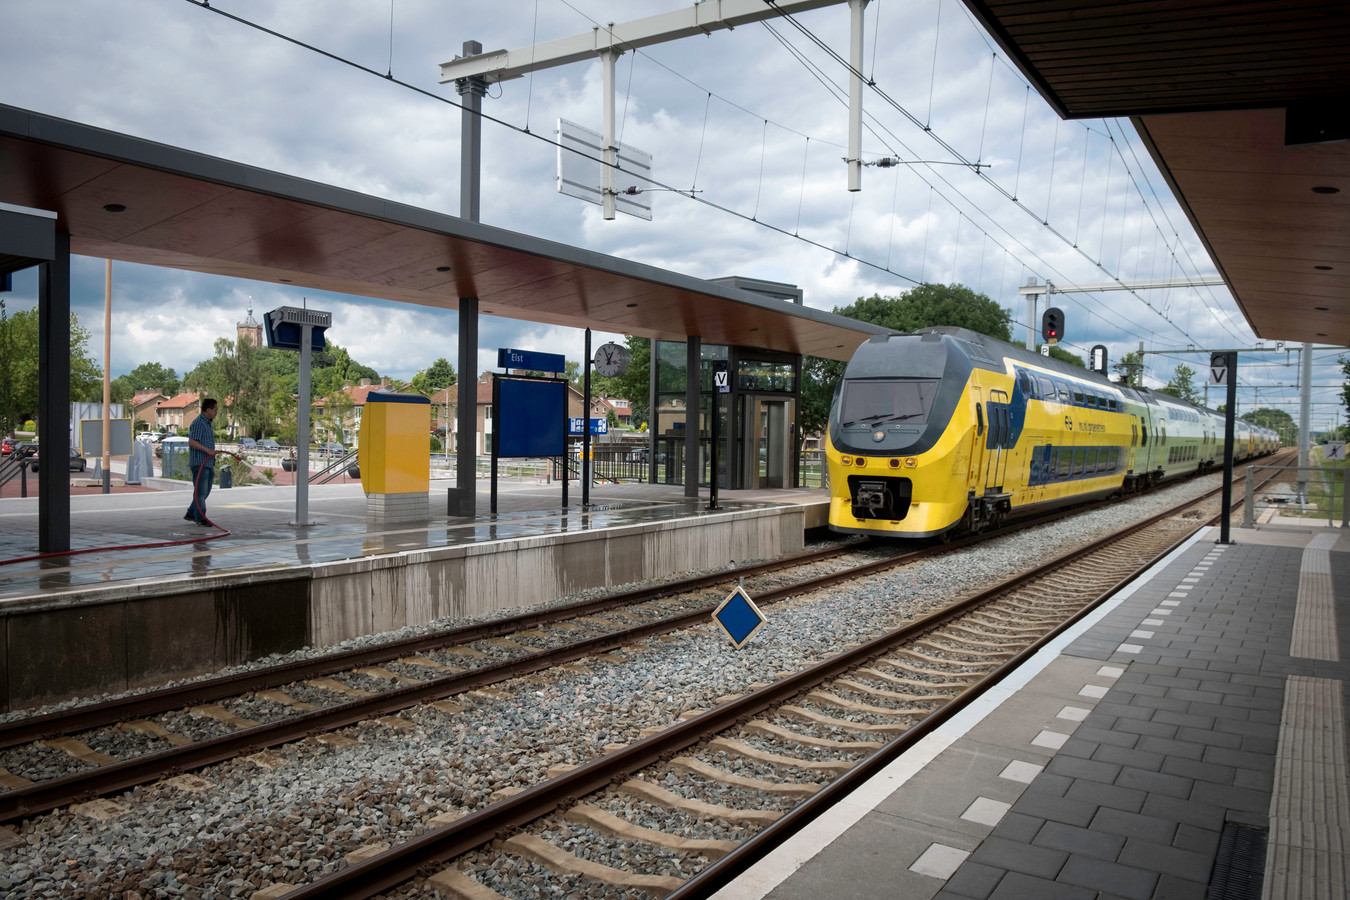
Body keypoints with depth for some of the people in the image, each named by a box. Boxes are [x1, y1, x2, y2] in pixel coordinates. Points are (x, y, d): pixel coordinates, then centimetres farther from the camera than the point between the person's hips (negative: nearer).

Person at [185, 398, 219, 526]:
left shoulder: (208, 423, 20)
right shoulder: (198, 423, -12)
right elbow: (191, 442, -20)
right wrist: (207, 450, -26)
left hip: (208, 463, 10)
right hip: (199, 463, -10)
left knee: (205, 491, 14)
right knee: (200, 491, -6)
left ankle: (191, 514, 24)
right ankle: (200, 518, -2)